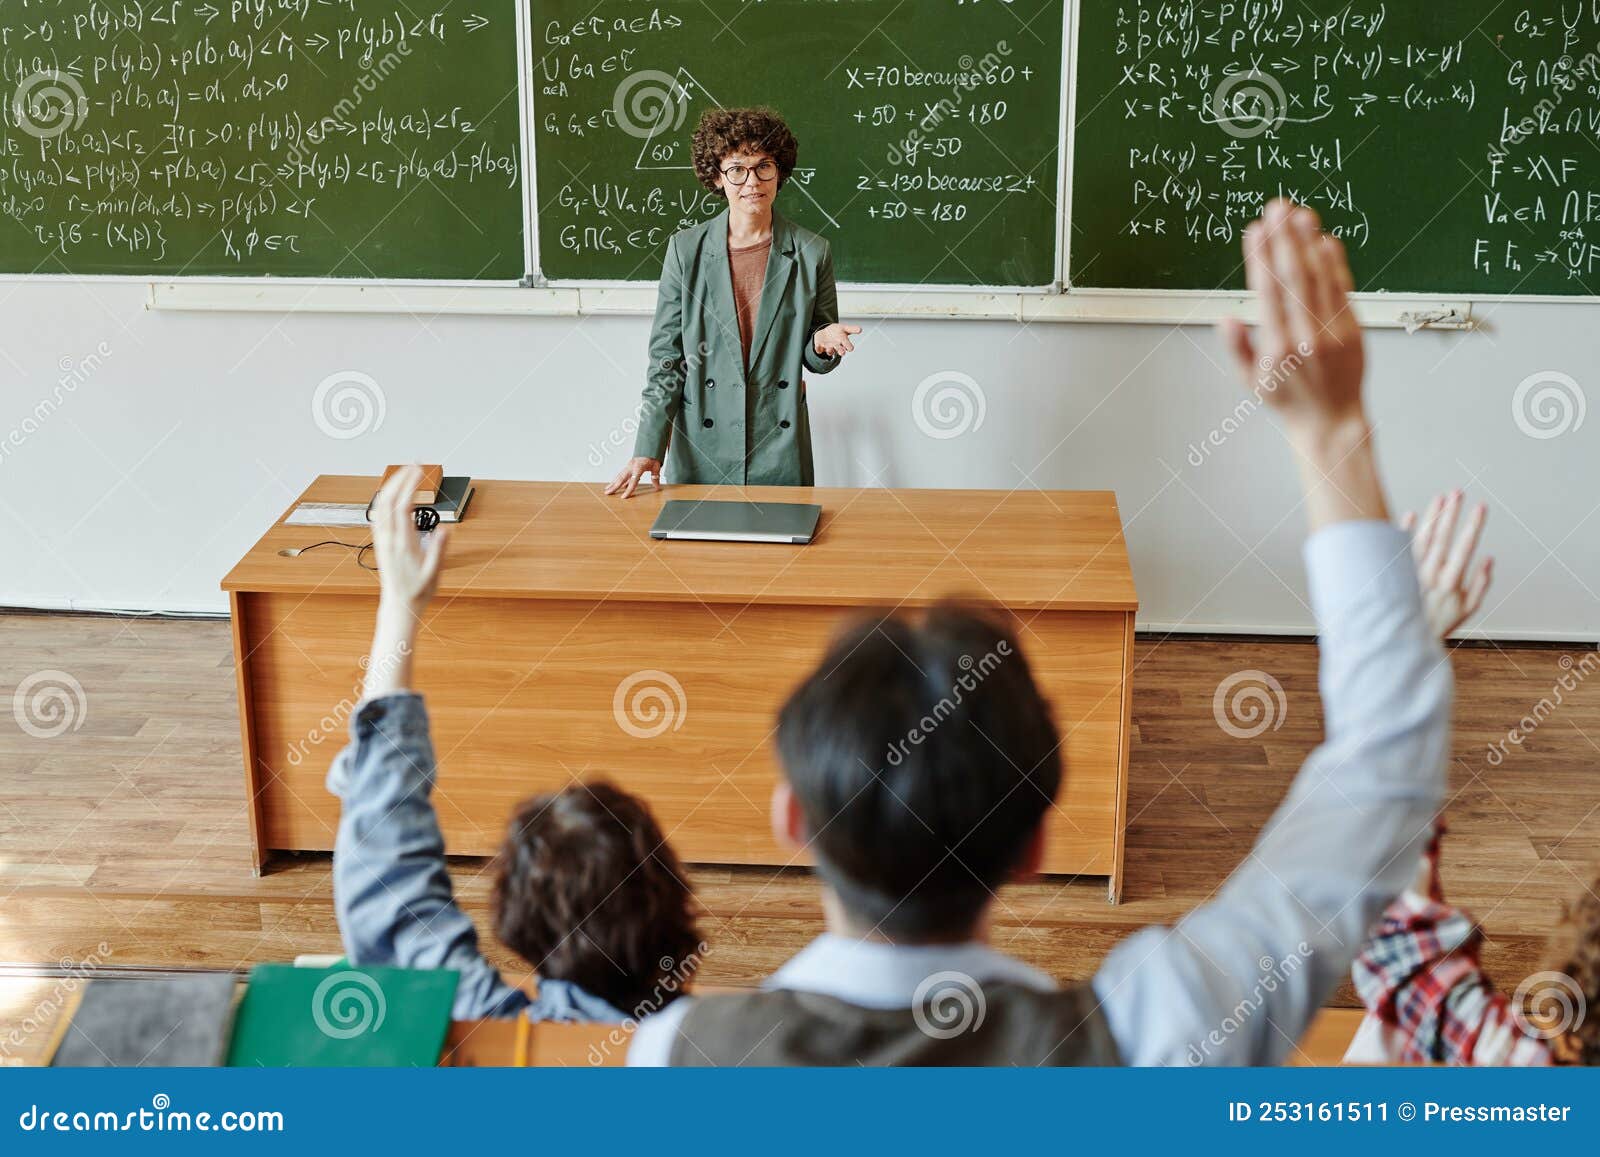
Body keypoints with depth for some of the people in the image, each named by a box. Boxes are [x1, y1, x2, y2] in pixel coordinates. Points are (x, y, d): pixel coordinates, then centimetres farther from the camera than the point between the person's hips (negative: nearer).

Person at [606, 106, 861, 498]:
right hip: (702, 449, 0)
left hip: (780, 453, 0)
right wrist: (648, 448, -7)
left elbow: (817, 361, 8)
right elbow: (666, 354, -1)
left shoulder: (812, 253, 0)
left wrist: (823, 343, -16)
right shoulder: (686, 249, -2)